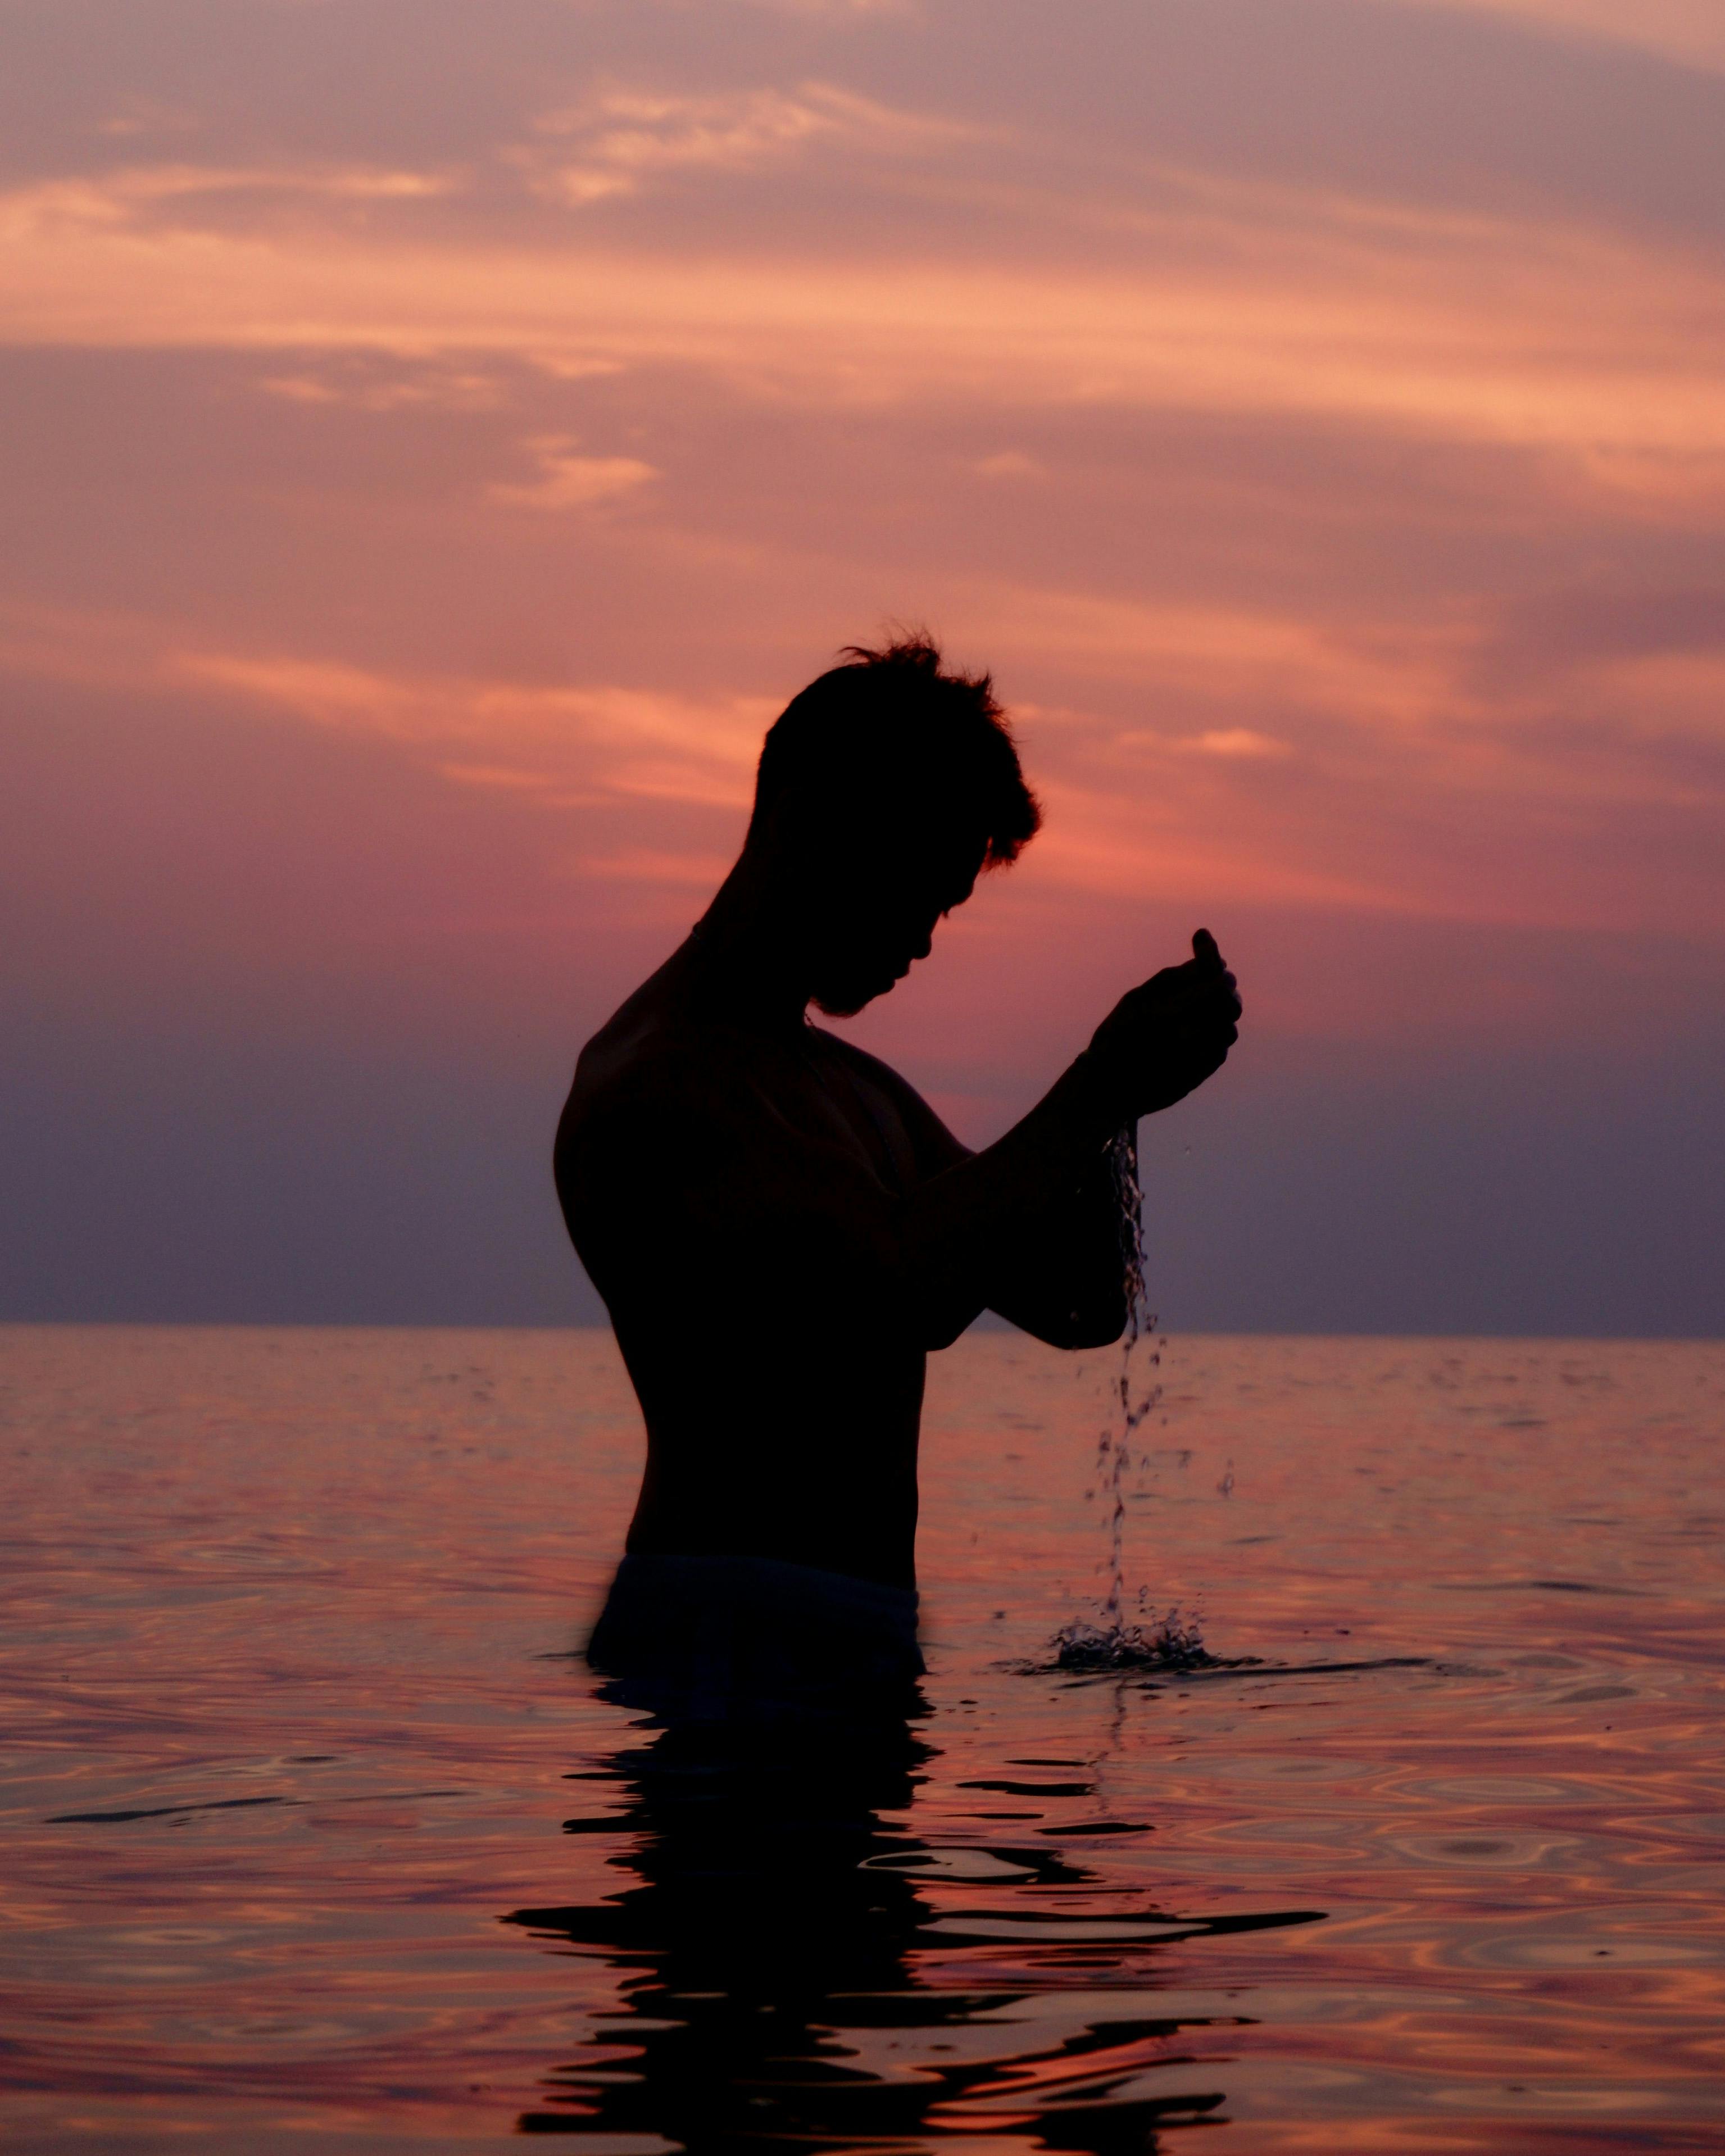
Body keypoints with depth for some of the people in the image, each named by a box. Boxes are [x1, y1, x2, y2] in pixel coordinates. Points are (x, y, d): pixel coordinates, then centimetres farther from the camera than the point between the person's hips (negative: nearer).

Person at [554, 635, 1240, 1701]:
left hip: (860, 1644, 9)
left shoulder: (863, 1094, 23)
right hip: (726, 1648, -9)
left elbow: (1079, 1307, 21)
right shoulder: (646, 1089, -11)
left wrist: (1114, 1093, 3)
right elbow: (902, 1295, -25)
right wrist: (1097, 1095, -17)